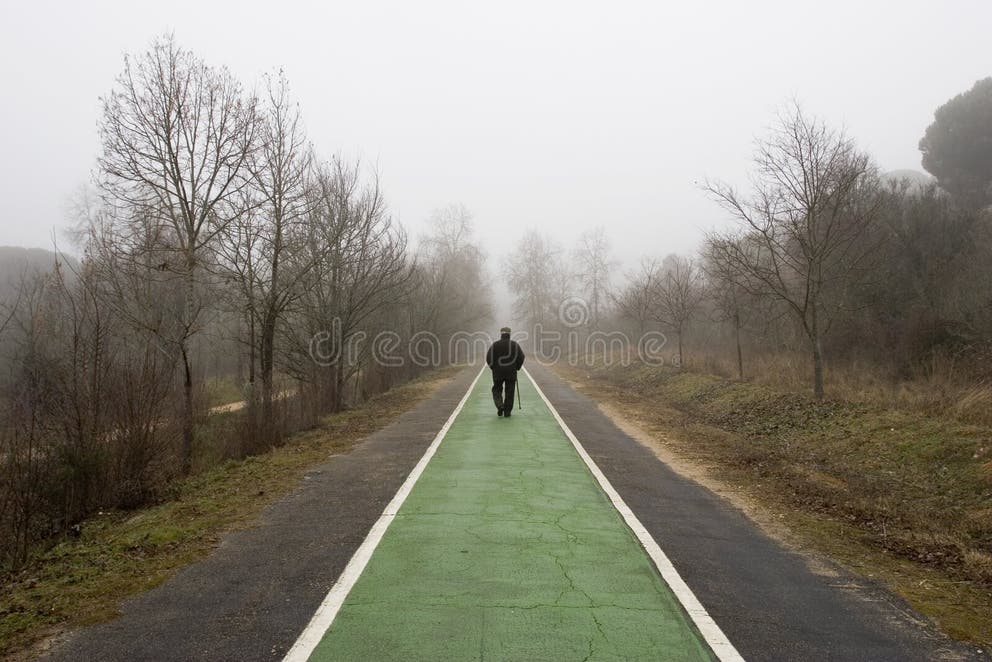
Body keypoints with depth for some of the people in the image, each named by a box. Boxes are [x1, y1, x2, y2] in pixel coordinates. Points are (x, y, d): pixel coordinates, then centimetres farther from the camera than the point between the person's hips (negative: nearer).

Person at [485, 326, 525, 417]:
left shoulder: (494, 345, -1)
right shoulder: (515, 344, 0)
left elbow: (489, 358, -5)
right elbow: (521, 357, -4)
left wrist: (493, 367, 10)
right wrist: (517, 367, 10)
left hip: (498, 372, 0)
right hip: (511, 373, 0)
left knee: (497, 390, 15)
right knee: (509, 392, 7)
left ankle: (500, 405, -8)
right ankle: (507, 412, 6)